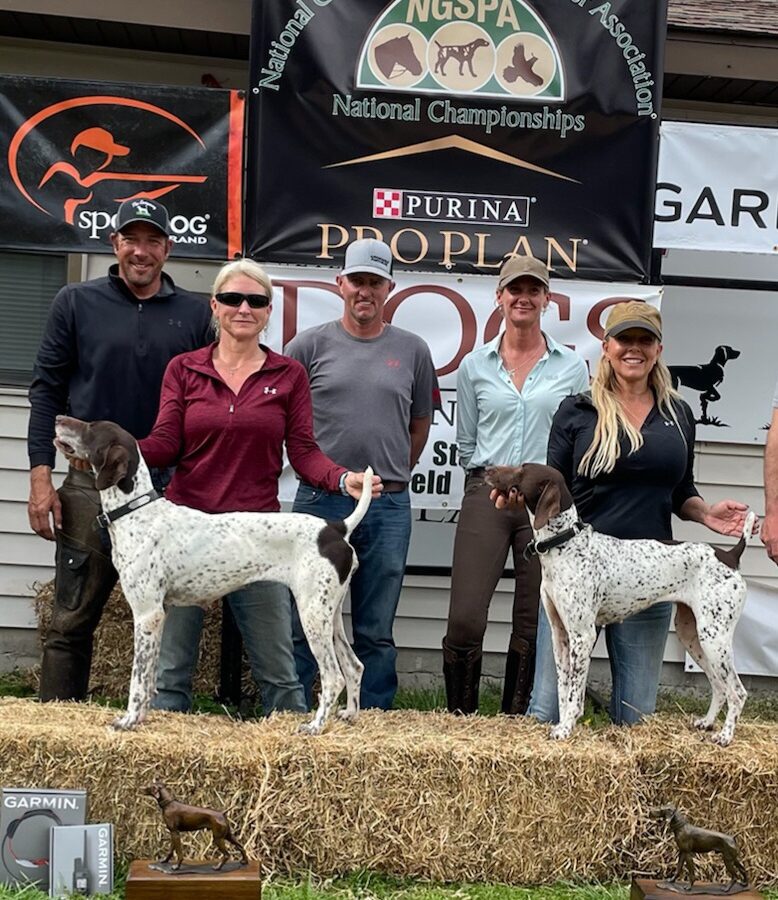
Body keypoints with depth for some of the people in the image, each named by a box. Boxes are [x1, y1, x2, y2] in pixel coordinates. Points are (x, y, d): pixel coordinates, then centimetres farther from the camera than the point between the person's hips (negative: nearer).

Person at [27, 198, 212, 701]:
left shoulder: (195, 314, 8)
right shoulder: (77, 303, 5)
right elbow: (47, 390, 4)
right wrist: (41, 477, -4)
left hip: (171, 486, 1)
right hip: (91, 483, -1)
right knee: (72, 622, 2)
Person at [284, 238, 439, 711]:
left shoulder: (413, 350, 9)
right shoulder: (310, 344, 4)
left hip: (389, 508, 2)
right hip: (319, 500, -1)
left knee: (376, 632, 10)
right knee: (303, 626, 2)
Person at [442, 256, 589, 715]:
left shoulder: (572, 366, 4)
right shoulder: (475, 365, 6)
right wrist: (492, 477, 10)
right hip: (486, 497, 0)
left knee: (533, 624, 6)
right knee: (465, 620, -8)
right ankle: (460, 717, 11)